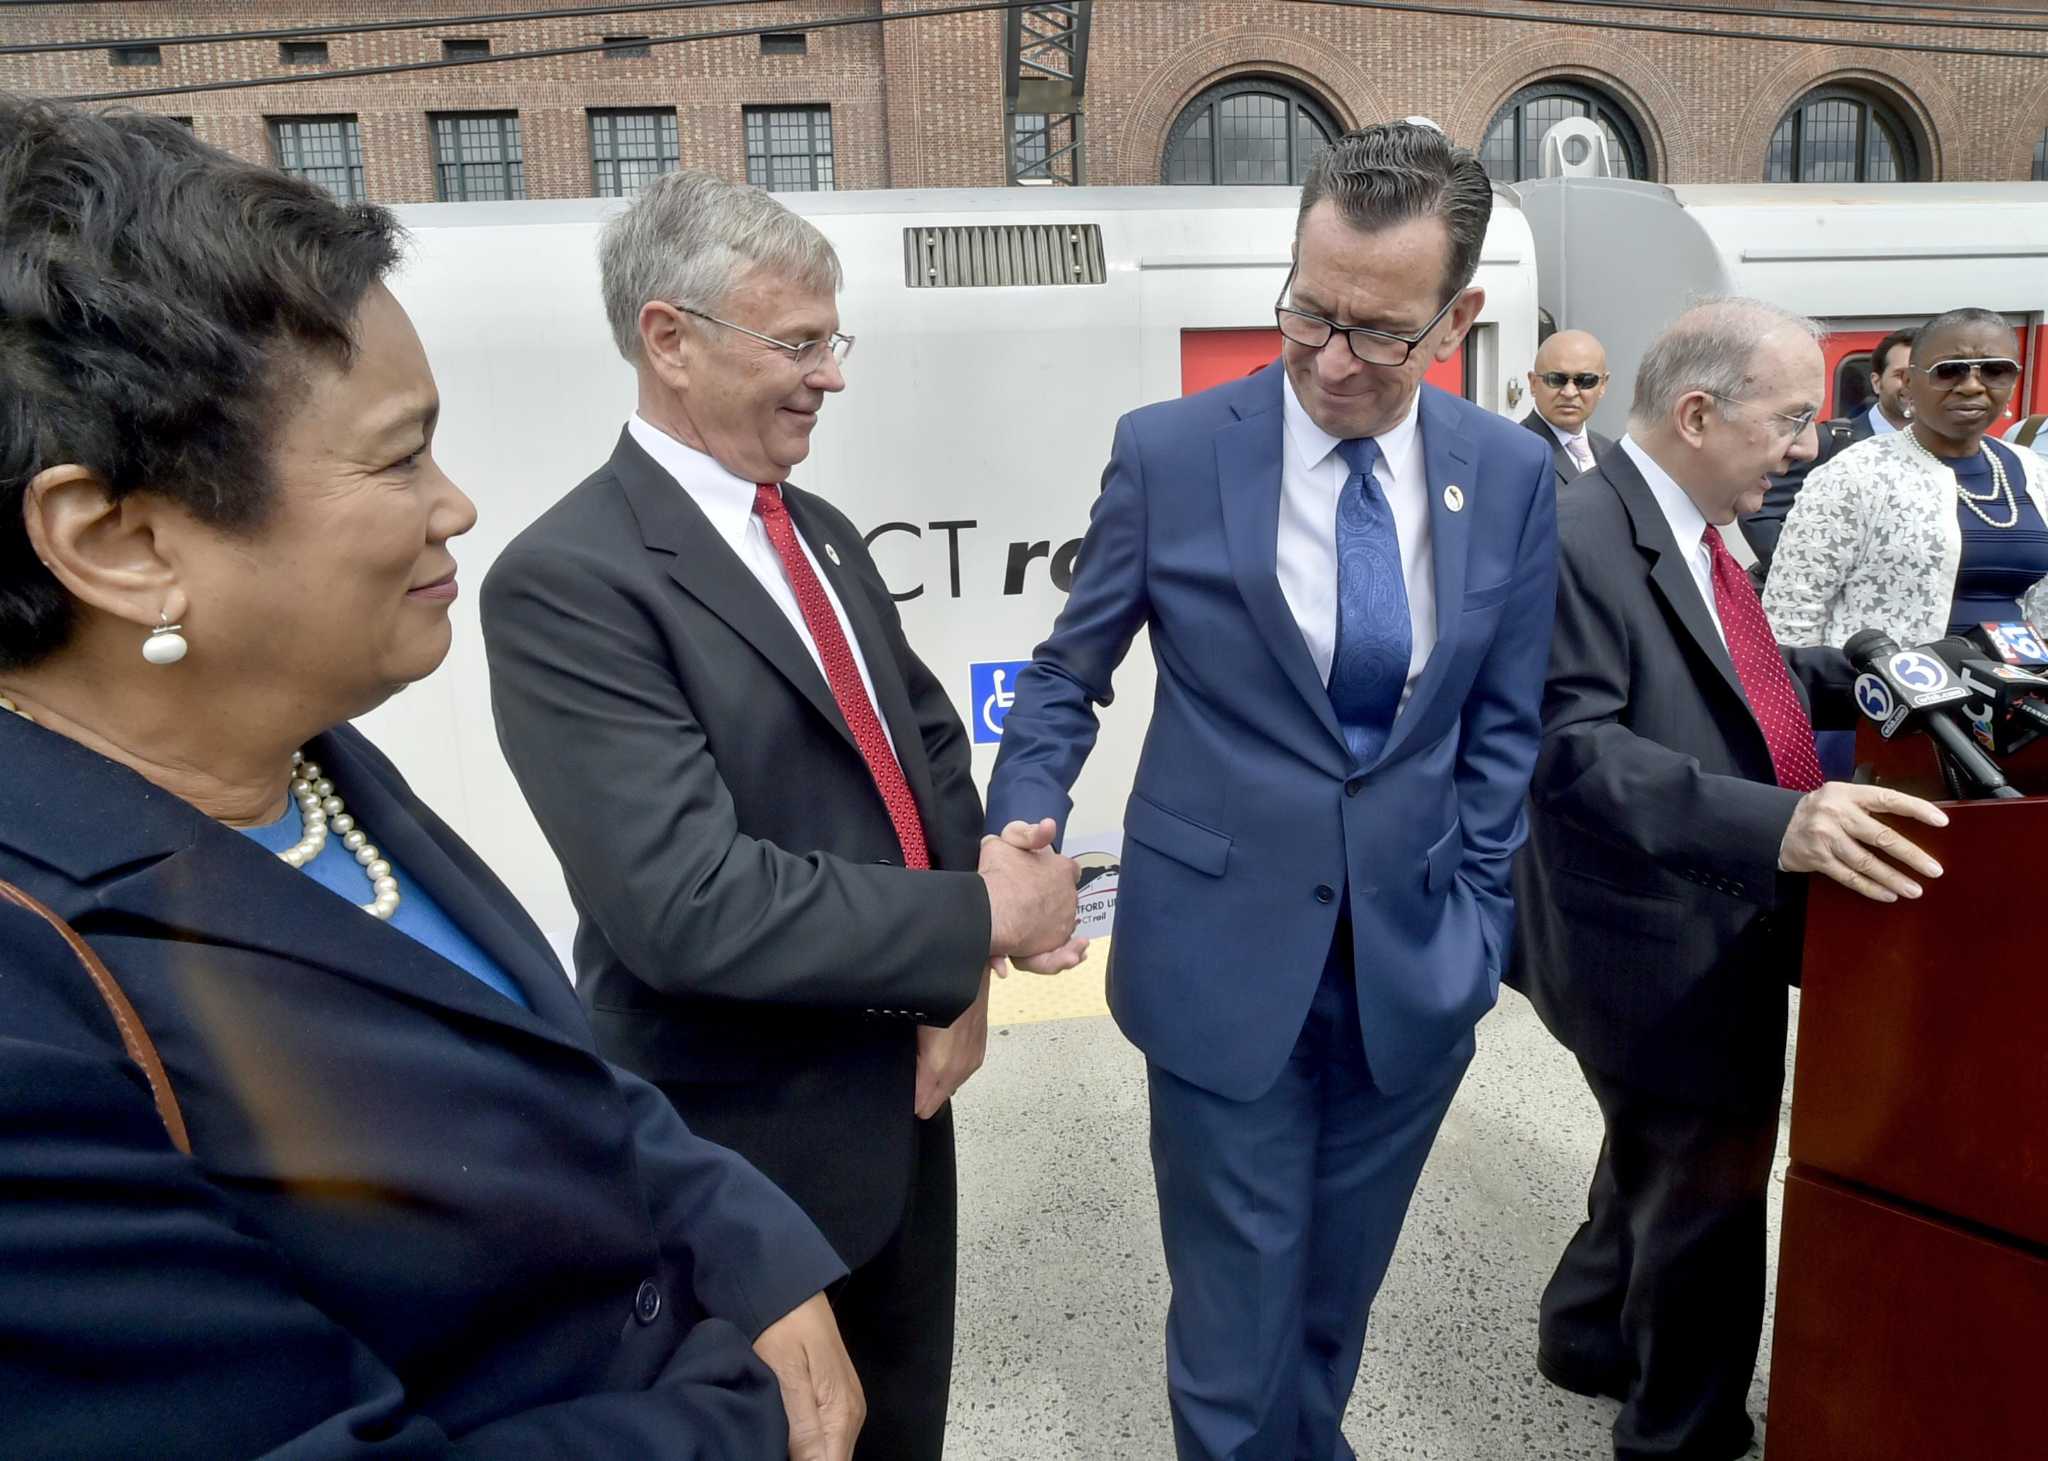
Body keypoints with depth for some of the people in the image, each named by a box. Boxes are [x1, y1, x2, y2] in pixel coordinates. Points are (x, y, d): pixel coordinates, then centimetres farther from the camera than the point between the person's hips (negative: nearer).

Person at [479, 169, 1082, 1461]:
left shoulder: (821, 532, 6)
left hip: (898, 1090, 7)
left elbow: (925, 739, 9)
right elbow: (690, 903, -30)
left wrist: (959, 974, -6)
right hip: (752, 1149, -7)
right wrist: (979, 920, -20)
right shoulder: (568, 581, -22)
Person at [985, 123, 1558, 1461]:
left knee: (1337, 1299, 20)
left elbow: (1503, 725, 7)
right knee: (1238, 1316, 9)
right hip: (1226, 959, -2)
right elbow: (1067, 677, -1)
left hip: (1418, 967, 3)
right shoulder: (1169, 453, -9)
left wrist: (1474, 922, 3)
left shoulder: (1510, 474, 0)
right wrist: (1020, 828, -16)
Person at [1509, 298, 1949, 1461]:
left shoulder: (1691, 530, 9)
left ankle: (1589, 1336, 50)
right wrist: (1777, 824, -40)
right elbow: (1573, 750, -32)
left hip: (1711, 930, 10)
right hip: (1666, 950, -10)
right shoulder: (1578, 540, -24)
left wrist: (1857, 675, 8)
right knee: (1709, 1196, 9)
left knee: (1667, 1166, 27)